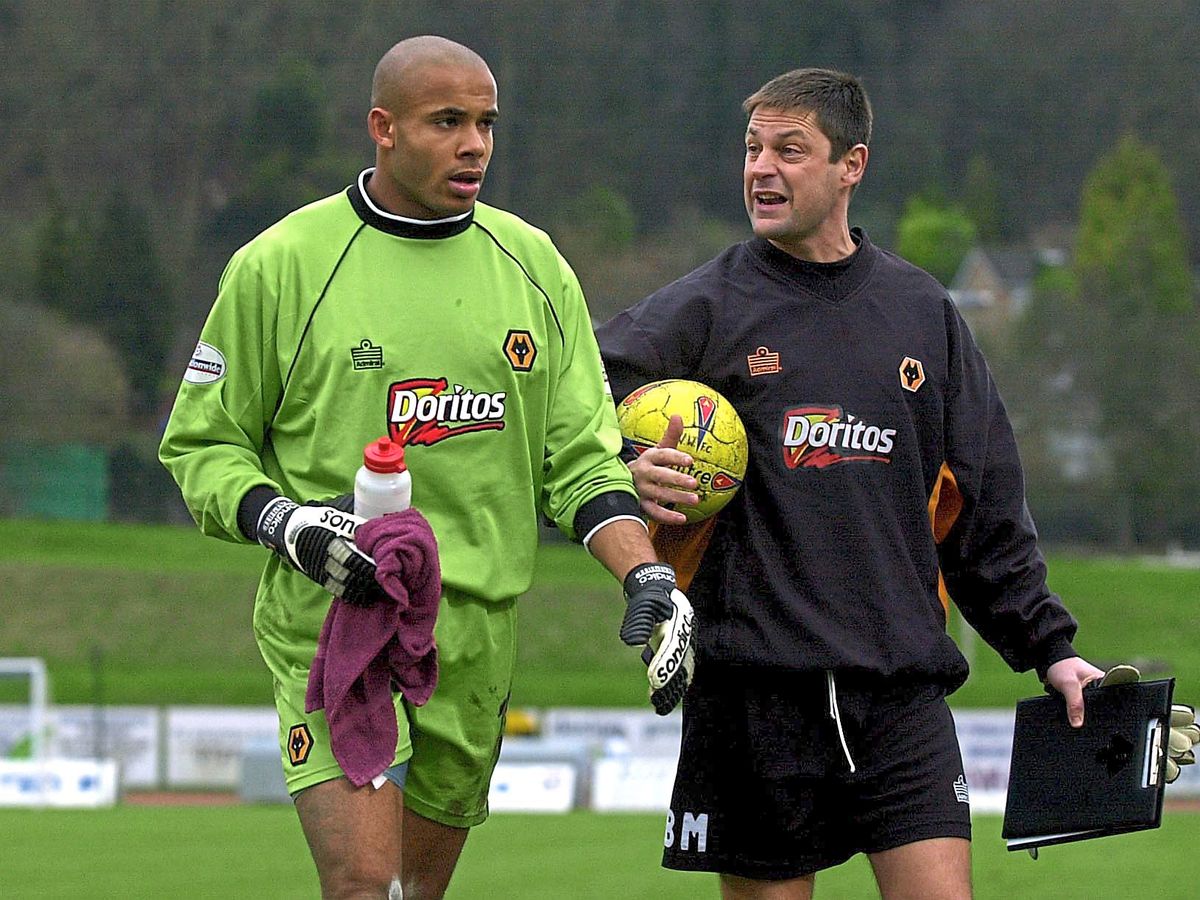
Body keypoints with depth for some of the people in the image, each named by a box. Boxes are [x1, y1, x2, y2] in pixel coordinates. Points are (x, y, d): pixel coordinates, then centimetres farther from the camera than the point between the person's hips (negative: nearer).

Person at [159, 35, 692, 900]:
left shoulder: (534, 266, 9)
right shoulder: (279, 265, -2)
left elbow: (582, 455, 9)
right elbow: (200, 443, 5)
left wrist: (646, 577, -7)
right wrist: (281, 520, -15)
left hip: (478, 631, 4)